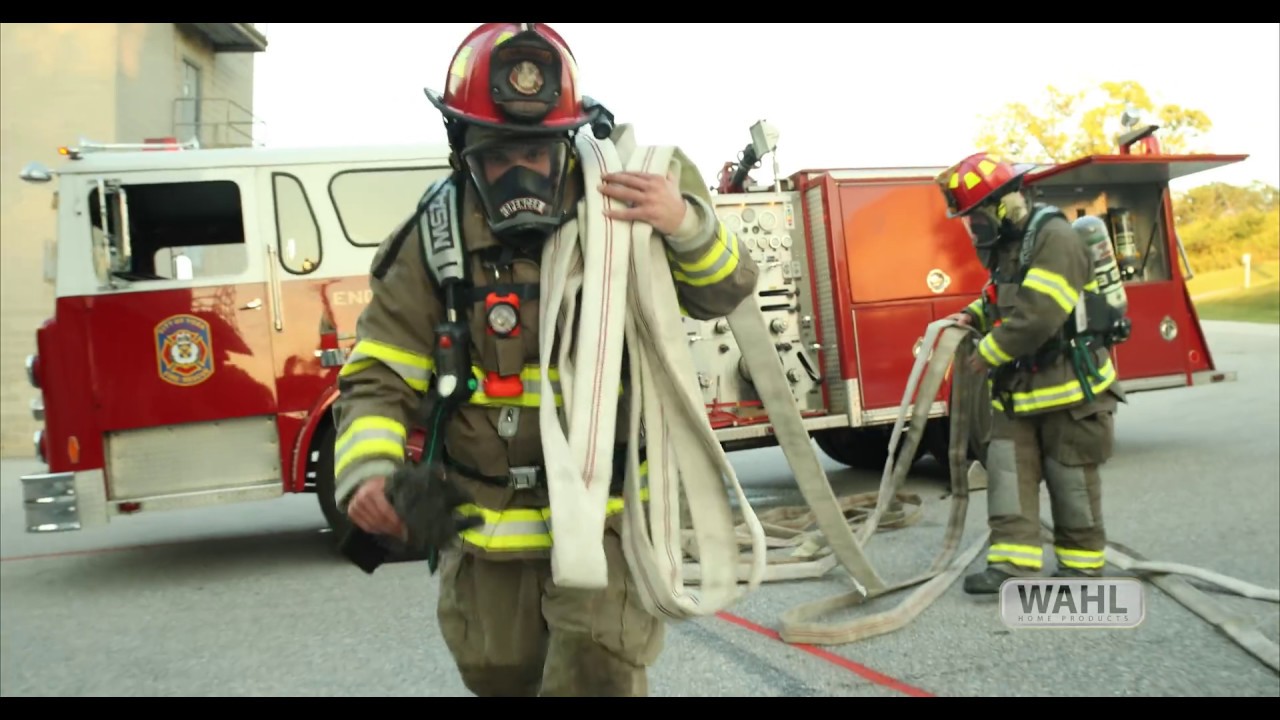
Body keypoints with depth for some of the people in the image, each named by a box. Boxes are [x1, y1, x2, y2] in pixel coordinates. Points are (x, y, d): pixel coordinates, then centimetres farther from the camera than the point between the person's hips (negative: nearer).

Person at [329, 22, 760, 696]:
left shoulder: (615, 214, -7)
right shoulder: (433, 244, -9)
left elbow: (726, 289, -2)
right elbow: (379, 378, -8)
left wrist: (684, 222, -23)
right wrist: (369, 470, -27)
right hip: (487, 532, 2)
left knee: (598, 672, -11)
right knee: (501, 677, 21)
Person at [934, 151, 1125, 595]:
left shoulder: (1055, 240, -20)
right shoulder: (1007, 245, 10)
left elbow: (1037, 315, -29)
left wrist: (988, 355, -18)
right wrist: (974, 316, 6)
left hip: (1069, 389, -8)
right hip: (1019, 390, 8)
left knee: (1072, 479, 5)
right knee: (1009, 471, 0)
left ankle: (1082, 563, 20)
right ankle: (1013, 560, 1)